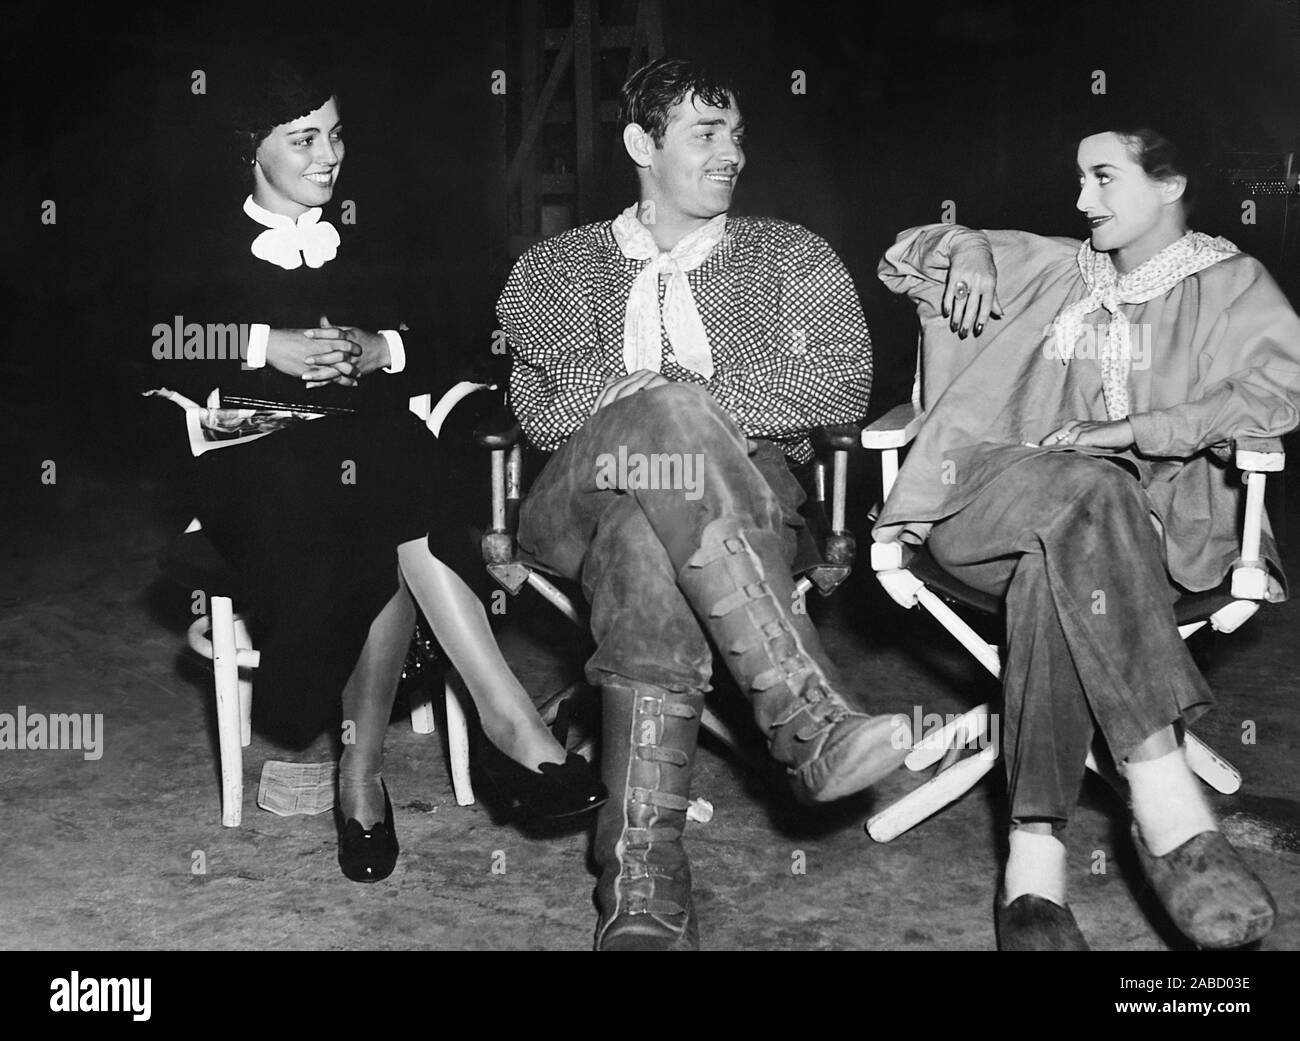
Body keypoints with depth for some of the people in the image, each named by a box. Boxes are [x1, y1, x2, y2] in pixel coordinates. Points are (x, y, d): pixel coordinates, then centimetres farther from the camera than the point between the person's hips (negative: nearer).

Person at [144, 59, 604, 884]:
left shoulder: (365, 258, 29)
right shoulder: (208, 256, 19)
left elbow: (438, 361, 15)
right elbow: (153, 359, -1)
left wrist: (381, 350, -6)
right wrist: (265, 347, -12)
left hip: (370, 450, 3)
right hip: (258, 464, -2)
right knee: (408, 521, -38)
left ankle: (364, 774, -35)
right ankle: (510, 723, -38)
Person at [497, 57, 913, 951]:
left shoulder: (789, 256, 21)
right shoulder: (557, 267, 22)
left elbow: (844, 381, 3)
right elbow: (540, 408, 4)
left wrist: (694, 406, -9)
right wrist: (673, 411, -12)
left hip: (742, 490, 0)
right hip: (579, 502, 0)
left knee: (646, 542, -38)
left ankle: (643, 892, -48)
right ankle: (812, 715, -47)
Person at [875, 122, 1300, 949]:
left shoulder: (1229, 283, 16)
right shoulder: (1052, 271, 26)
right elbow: (906, 258, 33)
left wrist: (1133, 429, -14)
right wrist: (966, 252, 10)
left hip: (1150, 522, -1)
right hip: (986, 504, 1)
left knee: (1060, 565, -38)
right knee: (1084, 491, -37)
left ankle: (1037, 860, -47)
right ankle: (1172, 814, -47)